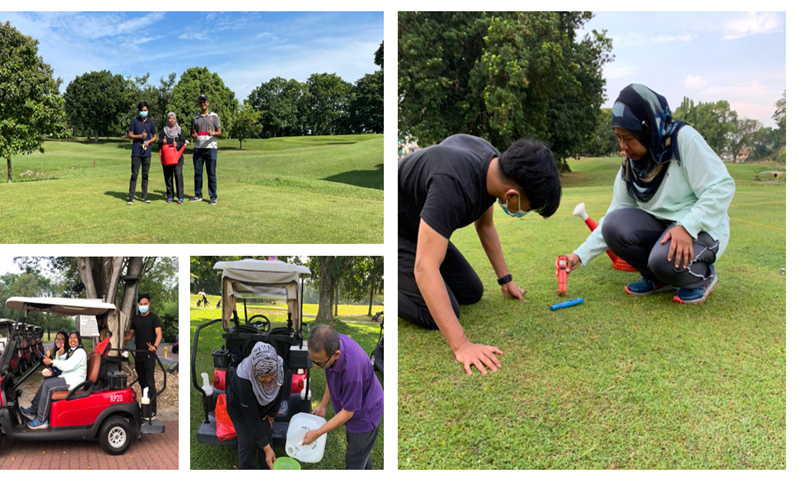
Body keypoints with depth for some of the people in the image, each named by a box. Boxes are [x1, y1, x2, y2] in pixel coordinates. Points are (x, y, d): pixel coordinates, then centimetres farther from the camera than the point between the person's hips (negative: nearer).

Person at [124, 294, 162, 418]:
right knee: (142, 382, 12)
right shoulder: (135, 318, 13)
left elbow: (159, 334, -17)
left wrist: (155, 346, -36)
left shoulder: (154, 318, -5)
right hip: (138, 354, 6)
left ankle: (153, 411, -9)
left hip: (149, 354, -6)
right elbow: (131, 334, 20)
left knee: (150, 382, -9)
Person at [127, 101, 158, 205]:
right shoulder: (134, 121, 2)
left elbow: (154, 137, 15)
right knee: (134, 175, -4)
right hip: (136, 152, -2)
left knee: (145, 175, 7)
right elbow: (129, 135, 3)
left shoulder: (151, 123, 8)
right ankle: (130, 197, 0)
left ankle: (144, 196, 15)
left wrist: (149, 141, -6)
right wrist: (140, 136, -13)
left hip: (147, 152, 2)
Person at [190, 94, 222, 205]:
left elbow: (220, 132, 3)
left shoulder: (214, 116, 7)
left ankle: (213, 197, 0)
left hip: (210, 148, -4)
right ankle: (198, 195, 13)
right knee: (197, 172, 5)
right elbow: (193, 133, 20)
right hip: (198, 148, 4)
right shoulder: (196, 118, 17)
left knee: (211, 173, -3)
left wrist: (213, 133, -19)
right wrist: (194, 136, -5)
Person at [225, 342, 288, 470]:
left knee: (267, 434, 6)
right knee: (247, 442, -4)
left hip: (263, 405, 4)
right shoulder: (244, 380, -43)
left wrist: (272, 412, 2)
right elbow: (252, 417, -33)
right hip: (239, 405, -3)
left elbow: (281, 390, -8)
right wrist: (267, 449, -30)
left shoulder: (281, 366, -33)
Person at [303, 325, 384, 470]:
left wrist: (317, 433, -22)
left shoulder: (351, 367, -44)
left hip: (365, 413, -8)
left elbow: (348, 412, -28)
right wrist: (323, 405, 4)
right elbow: (332, 379, 2)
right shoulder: (332, 343, -22)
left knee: (354, 460, 12)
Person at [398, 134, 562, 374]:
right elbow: (425, 267, -42)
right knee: (436, 314, -17)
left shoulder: (493, 163, -11)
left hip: (419, 226, 8)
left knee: (471, 293, 8)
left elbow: (485, 225, 8)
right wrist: (461, 345, -42)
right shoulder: (454, 186, -40)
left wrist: (505, 279, 12)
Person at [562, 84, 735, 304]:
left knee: (666, 260, -36)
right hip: (659, 226, 6)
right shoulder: (630, 165, 1)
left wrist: (687, 228, -33)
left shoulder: (683, 138, -17)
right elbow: (613, 219, 1)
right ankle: (659, 279, 1)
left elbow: (721, 187, -21)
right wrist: (581, 254, -8)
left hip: (702, 228, -6)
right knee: (614, 225, -21)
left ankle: (702, 276, 0)